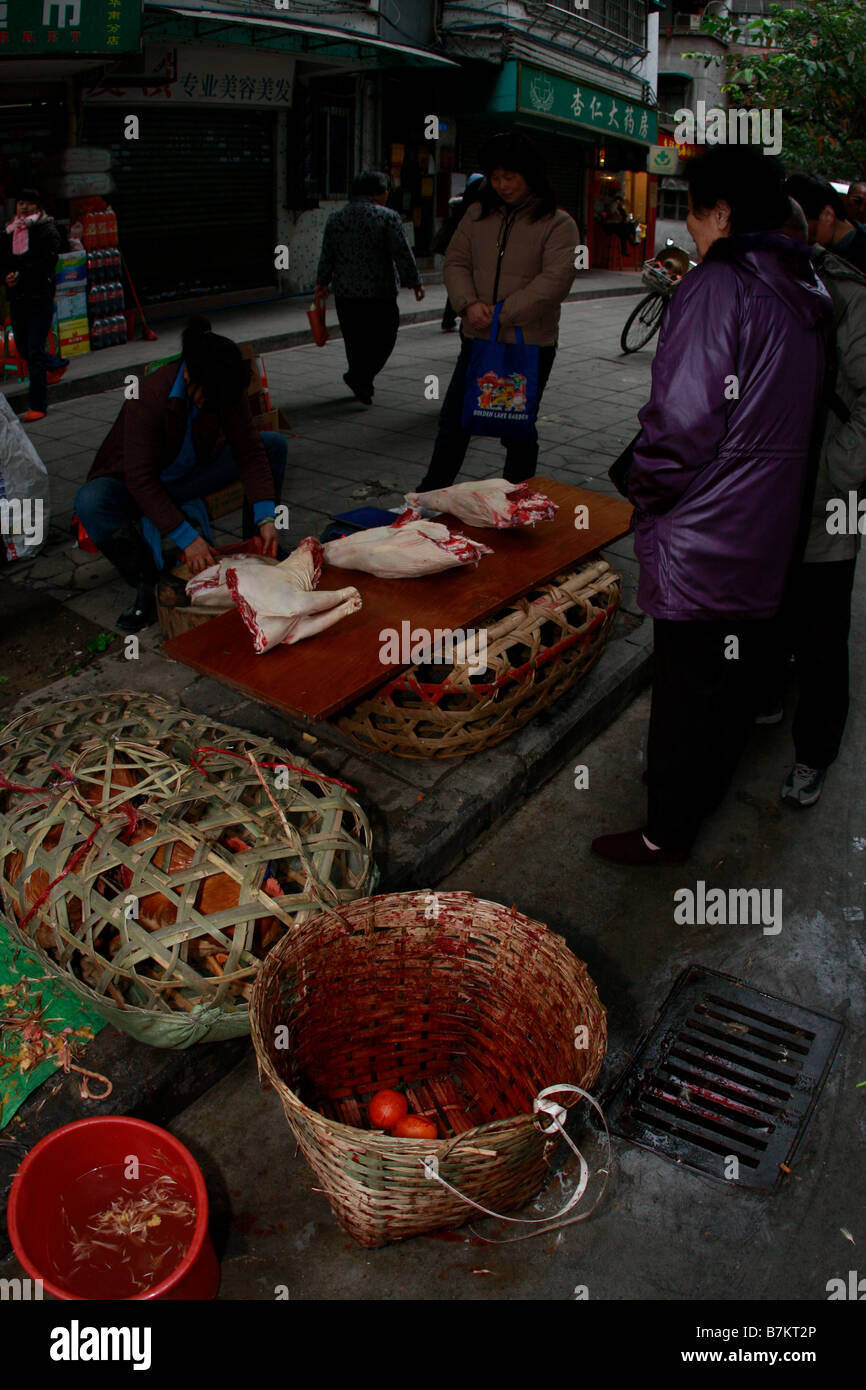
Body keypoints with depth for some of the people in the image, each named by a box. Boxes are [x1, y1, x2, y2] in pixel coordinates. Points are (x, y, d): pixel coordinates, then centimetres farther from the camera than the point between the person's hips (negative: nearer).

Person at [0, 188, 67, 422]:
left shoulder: (47, 230, -2)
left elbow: (47, 261, -14)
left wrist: (21, 274, -18)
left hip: (40, 298, -6)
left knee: (34, 352, -9)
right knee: (23, 349, 15)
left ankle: (38, 405, -4)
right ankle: (58, 364, 45)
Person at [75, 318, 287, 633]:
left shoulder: (227, 391, -19)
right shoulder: (149, 397, -33)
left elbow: (249, 450, -16)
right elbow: (140, 479, -35)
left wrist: (266, 517, -29)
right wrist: (187, 538, -40)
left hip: (189, 477, 5)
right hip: (135, 484, -4)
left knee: (274, 444, -10)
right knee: (90, 503, -39)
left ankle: (258, 547, 0)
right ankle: (147, 583, -20)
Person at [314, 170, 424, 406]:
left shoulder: (335, 218, 7)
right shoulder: (387, 217, -7)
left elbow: (326, 256, 11)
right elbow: (402, 253, -9)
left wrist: (322, 282, 23)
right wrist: (414, 281, -1)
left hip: (345, 293, 5)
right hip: (380, 292, -5)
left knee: (355, 340, 13)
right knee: (384, 336, 5)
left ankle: (362, 386, 20)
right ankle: (361, 377, -11)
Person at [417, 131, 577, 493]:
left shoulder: (557, 223, -6)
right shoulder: (479, 214, 9)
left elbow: (556, 279, -17)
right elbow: (456, 262, 7)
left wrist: (504, 313, -21)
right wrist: (469, 303, -13)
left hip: (529, 344, -5)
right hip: (477, 340, 5)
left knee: (518, 430, 5)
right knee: (453, 419, 12)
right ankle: (430, 496, 26)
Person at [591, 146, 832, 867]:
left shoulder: (718, 287, -19)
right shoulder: (805, 293, 8)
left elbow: (685, 420, -25)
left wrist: (646, 493, -9)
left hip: (704, 534, -8)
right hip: (769, 529, 9)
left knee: (687, 685, 3)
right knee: (736, 668, 21)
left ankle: (667, 830, 17)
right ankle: (709, 786, 40)